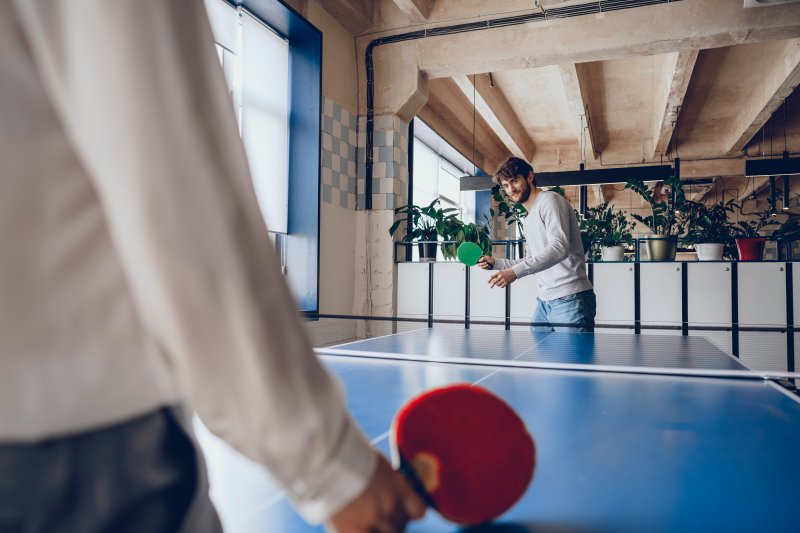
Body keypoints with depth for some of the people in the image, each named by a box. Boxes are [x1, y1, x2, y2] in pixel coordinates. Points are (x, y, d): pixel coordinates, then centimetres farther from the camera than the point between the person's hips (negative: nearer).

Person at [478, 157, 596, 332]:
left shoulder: (549, 200, -7)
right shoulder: (528, 219, 22)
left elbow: (559, 248, -22)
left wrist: (516, 271, -29)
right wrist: (496, 263, 18)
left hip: (569, 299, -9)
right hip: (544, 301, 9)